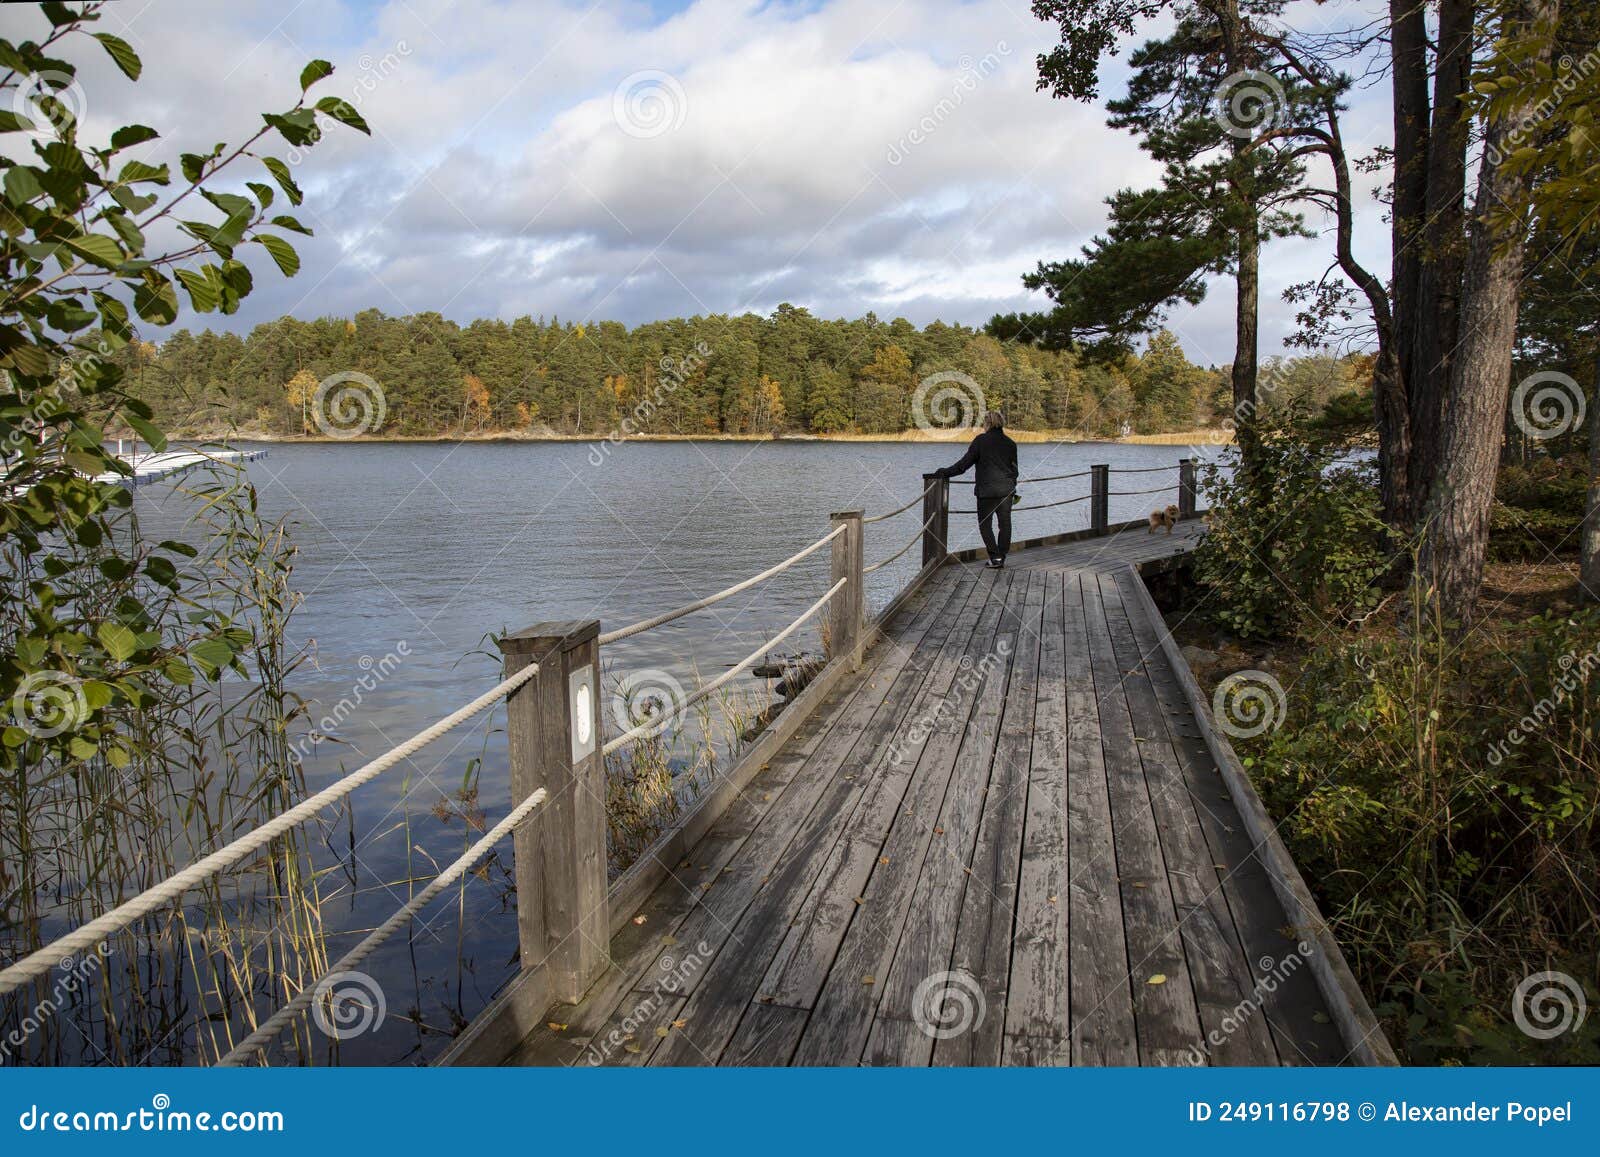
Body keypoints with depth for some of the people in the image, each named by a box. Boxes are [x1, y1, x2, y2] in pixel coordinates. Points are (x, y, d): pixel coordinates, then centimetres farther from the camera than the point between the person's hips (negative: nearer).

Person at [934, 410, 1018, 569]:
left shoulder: (981, 440, -7)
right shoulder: (1010, 443, 8)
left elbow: (964, 464, -7)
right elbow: (1014, 469, 16)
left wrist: (944, 472, 2)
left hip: (986, 491, -4)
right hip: (1006, 490, 4)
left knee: (985, 523, 6)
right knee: (1005, 524, 8)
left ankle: (995, 557, -4)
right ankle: (1001, 558, 11)